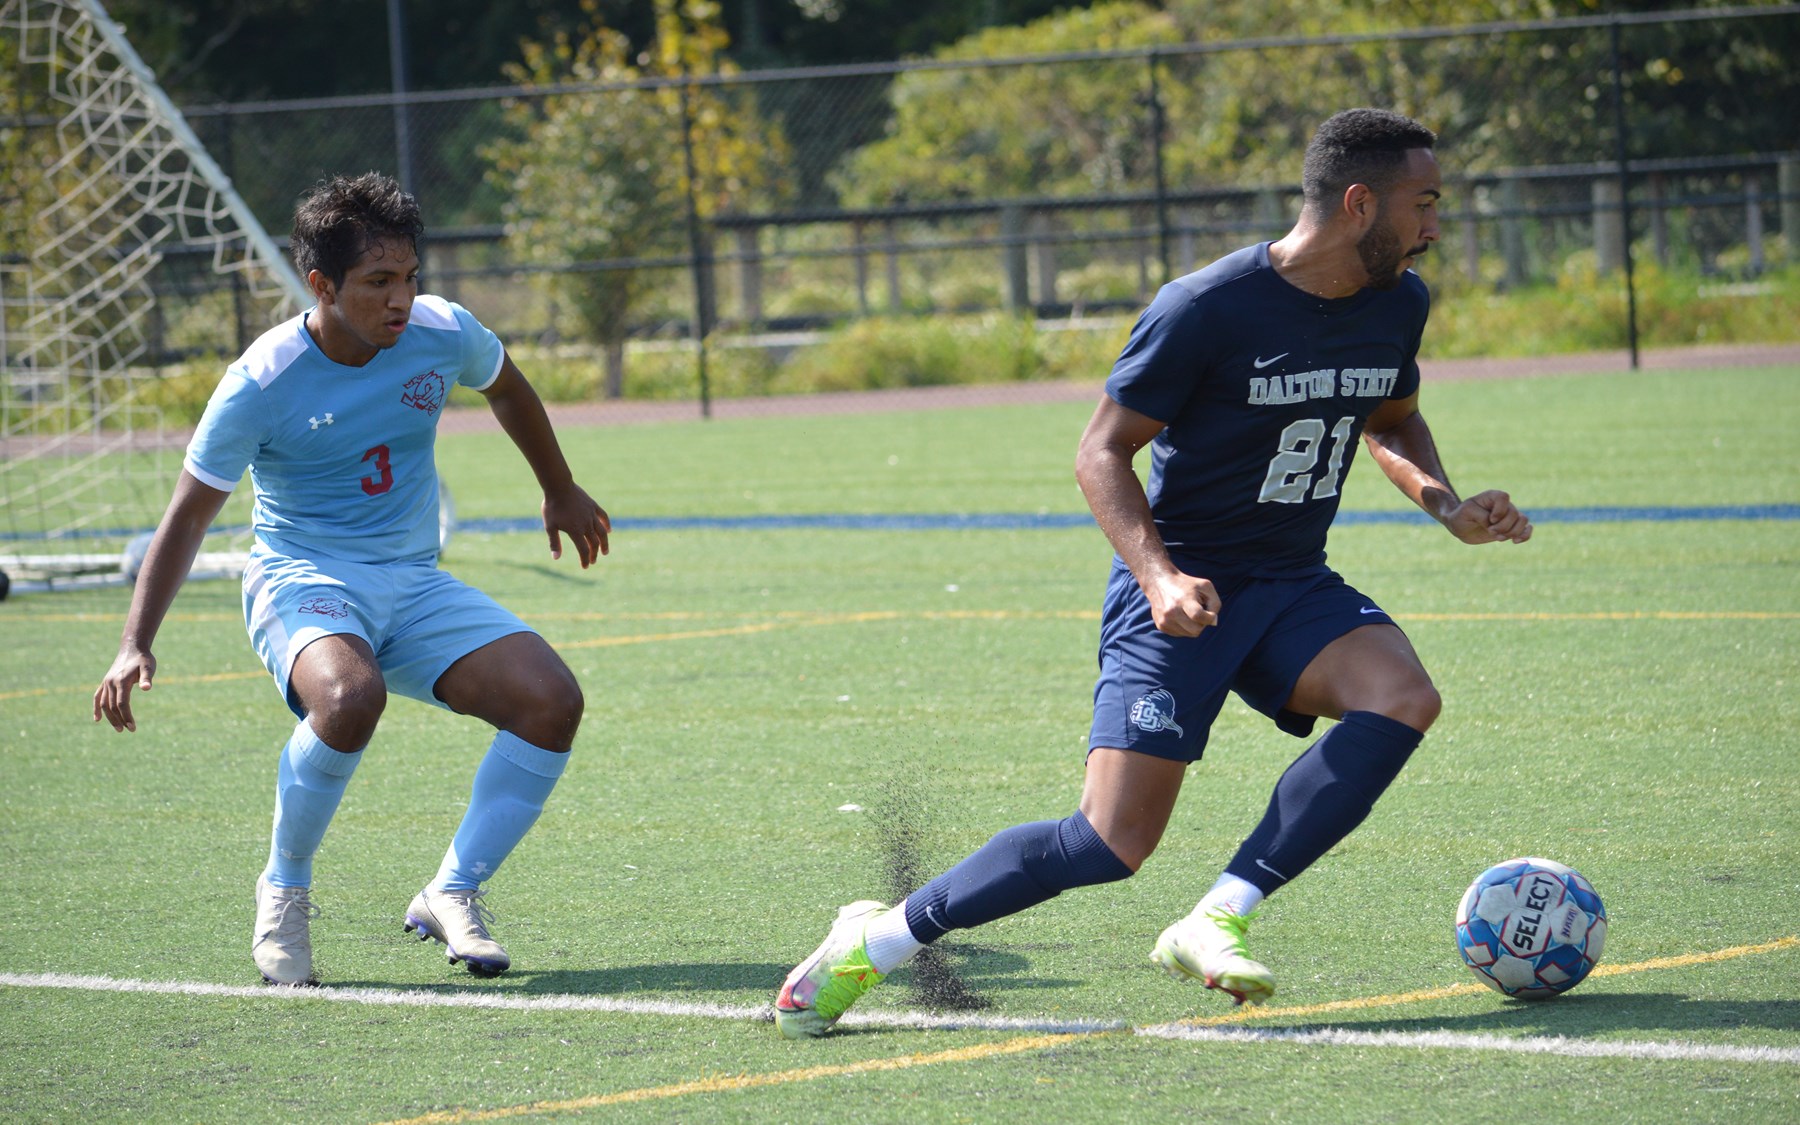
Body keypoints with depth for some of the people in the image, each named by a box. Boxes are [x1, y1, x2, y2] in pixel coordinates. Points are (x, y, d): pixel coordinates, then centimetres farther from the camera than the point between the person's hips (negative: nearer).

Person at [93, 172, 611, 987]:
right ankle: (284, 890, -14)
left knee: (552, 702, -18)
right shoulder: (262, 383, -16)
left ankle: (453, 894, -2)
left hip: (414, 584, 5)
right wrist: (135, 644, -17)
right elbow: (189, 516, -8)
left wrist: (561, 493, 32)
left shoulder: (442, 334, -6)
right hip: (301, 579, -5)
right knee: (350, 696, -39)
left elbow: (507, 391, 19)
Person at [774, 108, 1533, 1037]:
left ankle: (1213, 925, -22)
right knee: (1113, 843, -15)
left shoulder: (1398, 303, 2)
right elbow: (1101, 453, -13)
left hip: (1293, 587, 6)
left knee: (1404, 697, -26)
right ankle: (880, 938, 5)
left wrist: (1448, 508, 3)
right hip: (1181, 593, -6)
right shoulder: (1206, 309, -18)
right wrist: (1159, 577, -27)